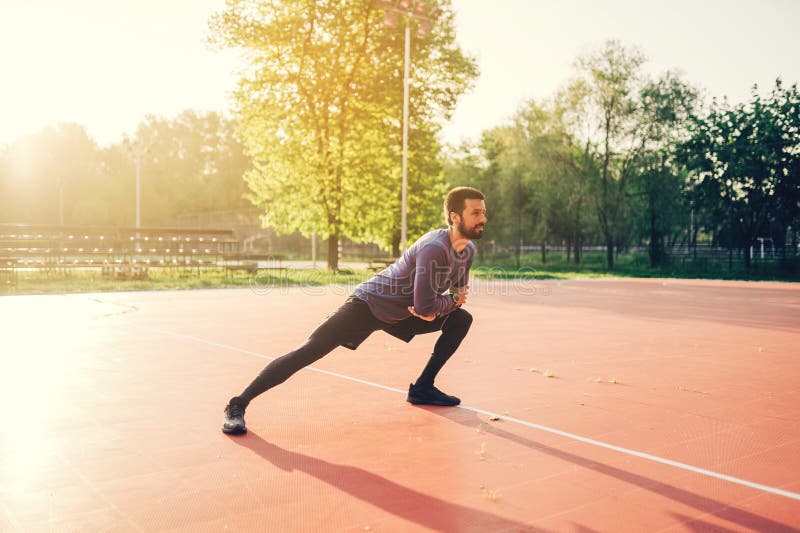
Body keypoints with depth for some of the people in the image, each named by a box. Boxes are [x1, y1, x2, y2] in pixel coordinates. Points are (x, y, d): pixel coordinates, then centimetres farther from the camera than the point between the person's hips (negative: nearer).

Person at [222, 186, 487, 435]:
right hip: (368, 304, -9)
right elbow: (424, 306, -32)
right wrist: (452, 299, -11)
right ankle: (237, 406, -11)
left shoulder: (468, 250, -1)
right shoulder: (434, 248, -28)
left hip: (400, 313, 9)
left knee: (461, 320, 7)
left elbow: (460, 293, 13)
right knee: (307, 352, -18)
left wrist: (434, 307, -8)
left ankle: (422, 388, 10)